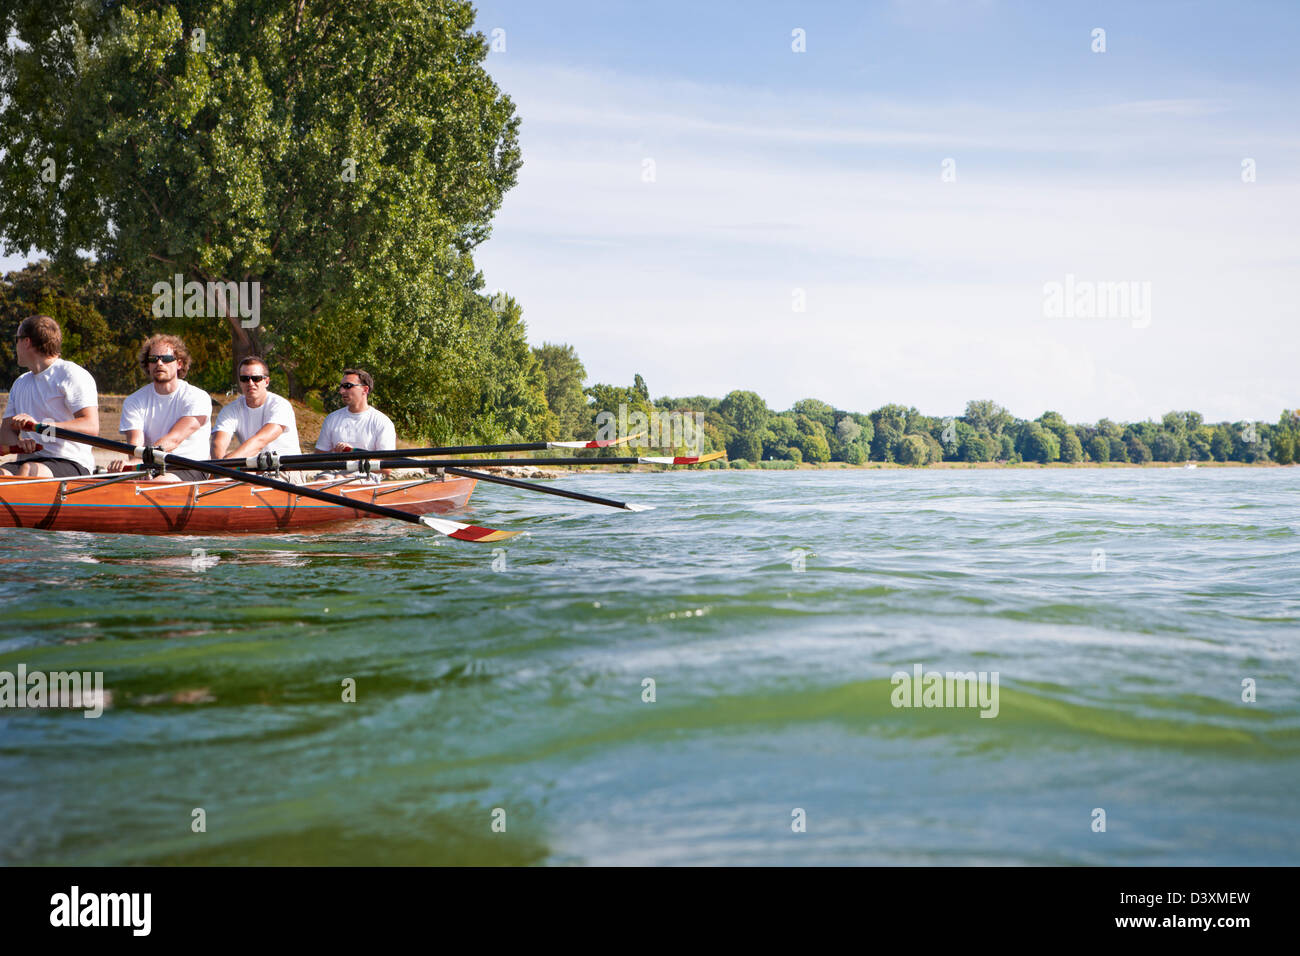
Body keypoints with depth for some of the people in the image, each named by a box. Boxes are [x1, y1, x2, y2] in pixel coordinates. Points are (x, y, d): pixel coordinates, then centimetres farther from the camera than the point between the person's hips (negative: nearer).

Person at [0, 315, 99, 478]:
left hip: (72, 465, -5)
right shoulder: (20, 383, 26)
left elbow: (92, 427, -13)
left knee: (28, 471, -37)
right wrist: (19, 442, -8)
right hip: (29, 460, 5)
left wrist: (39, 426, -23)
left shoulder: (74, 375, 1)